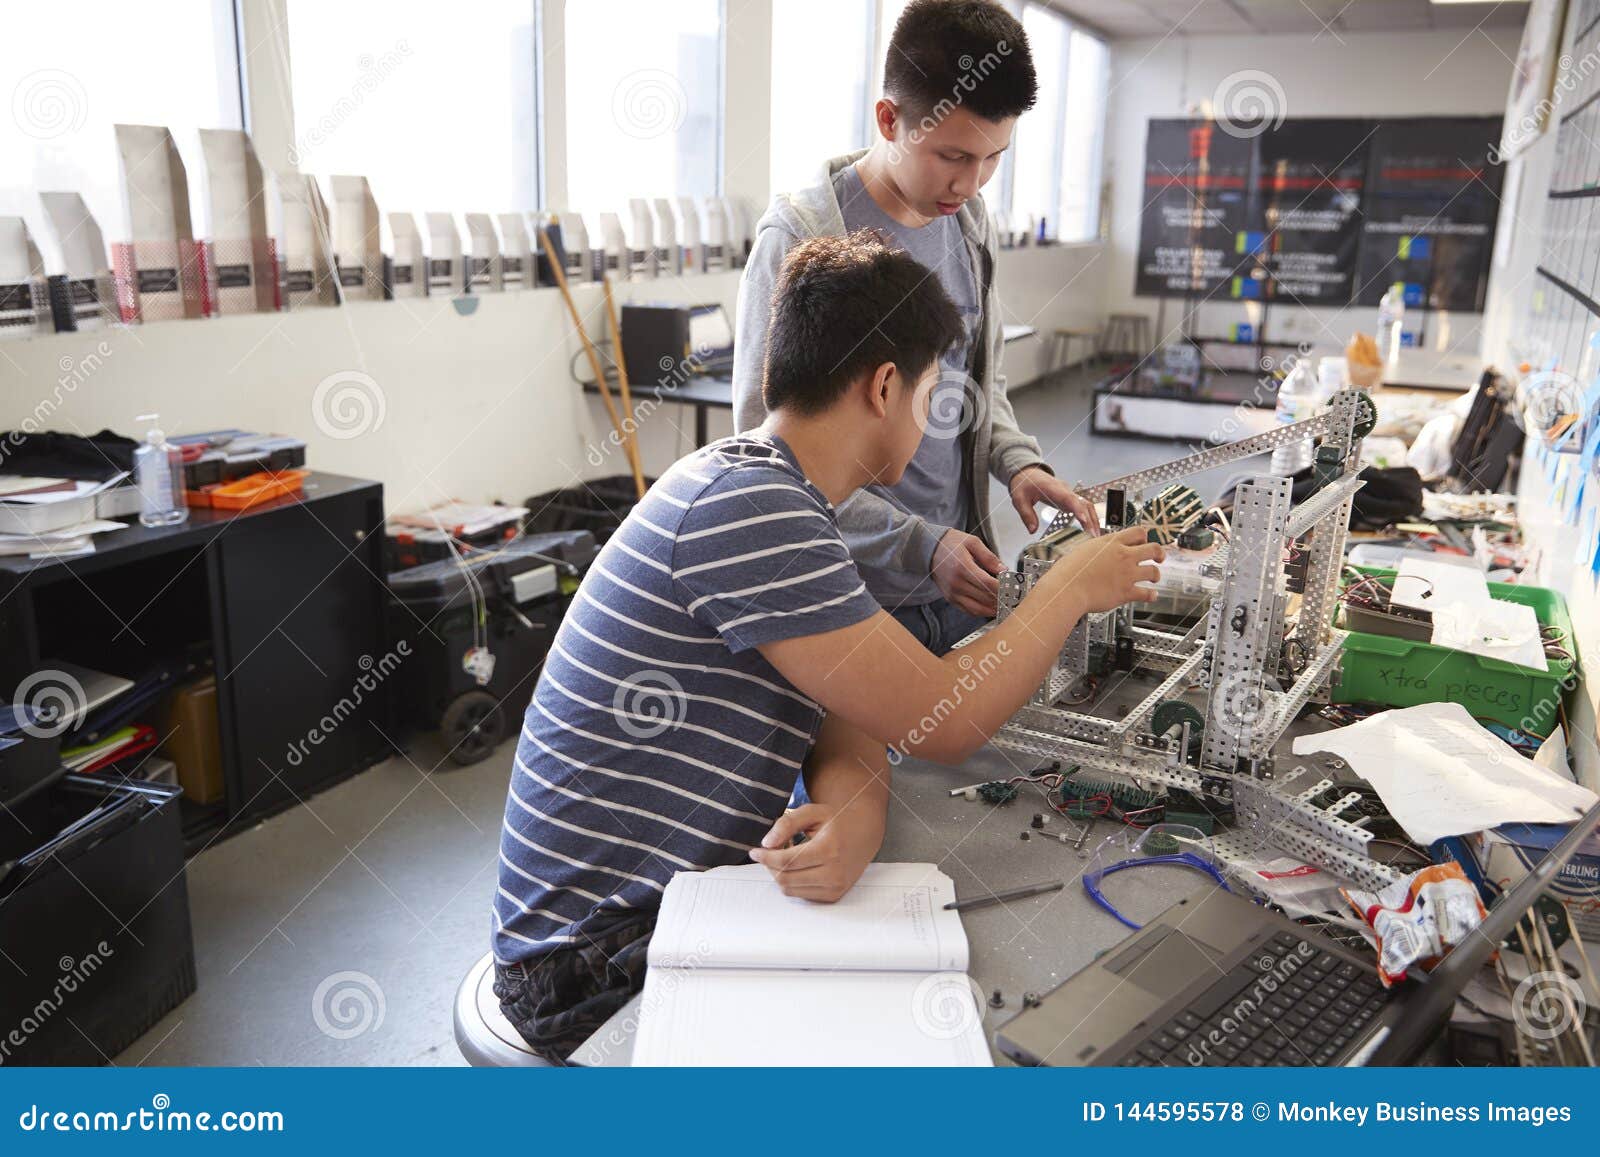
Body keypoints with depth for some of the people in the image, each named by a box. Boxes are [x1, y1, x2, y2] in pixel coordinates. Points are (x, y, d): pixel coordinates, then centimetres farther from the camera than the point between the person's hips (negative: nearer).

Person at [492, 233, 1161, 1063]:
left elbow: (847, 728, 1)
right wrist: (1074, 585, -6)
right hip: (601, 967, -8)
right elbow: (943, 724, -21)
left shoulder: (768, 496, 7)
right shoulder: (746, 507, -25)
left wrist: (852, 817, -22)